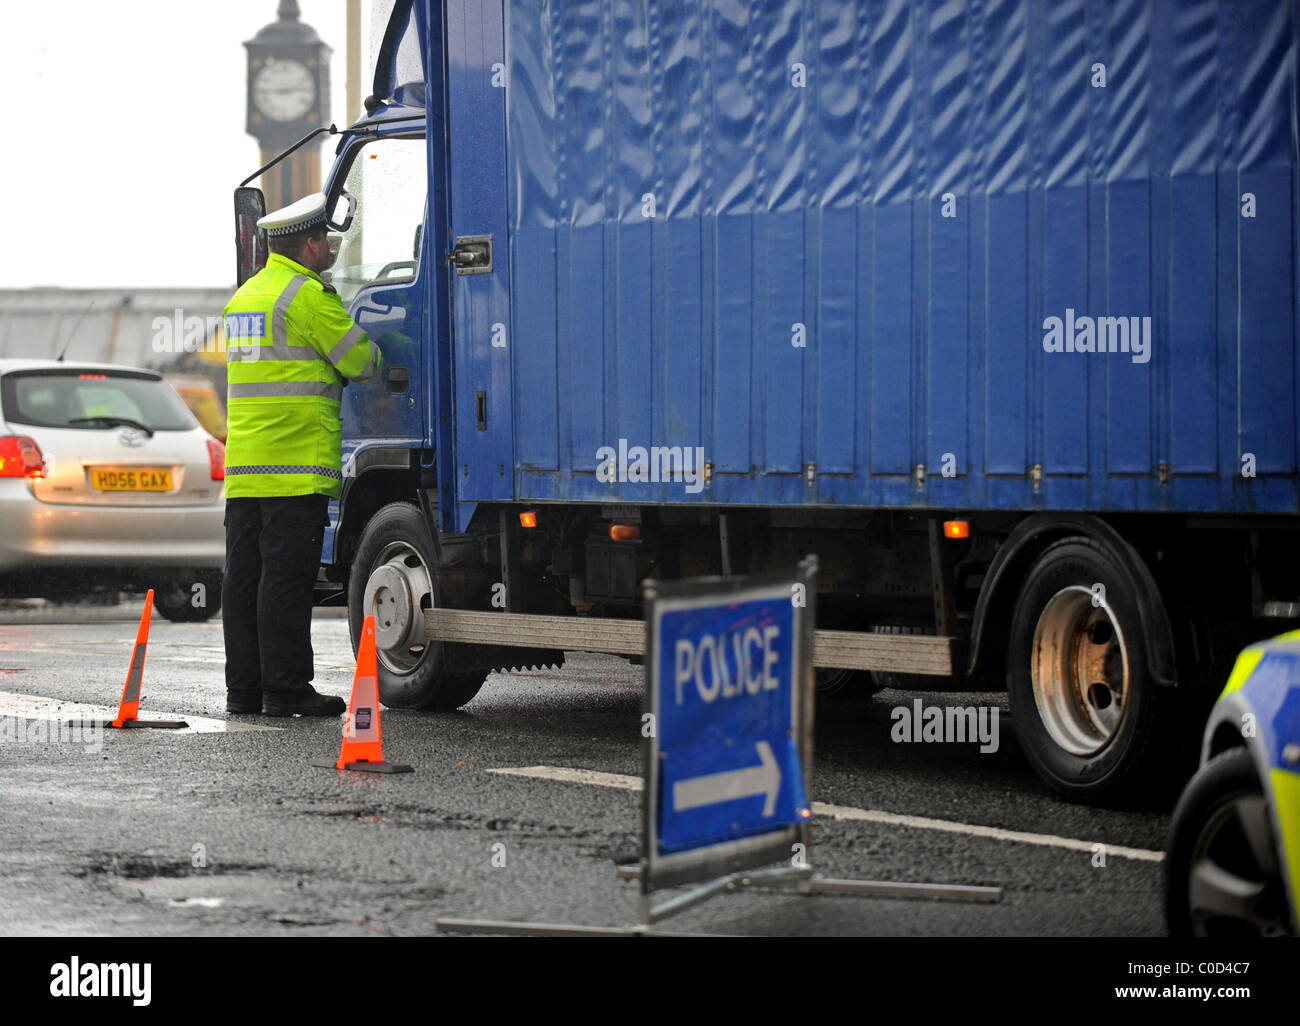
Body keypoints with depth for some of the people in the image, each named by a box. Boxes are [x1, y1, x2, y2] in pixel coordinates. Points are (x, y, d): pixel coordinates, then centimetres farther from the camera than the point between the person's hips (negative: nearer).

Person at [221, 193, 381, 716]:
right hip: (296, 467, -8)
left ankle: (243, 687, 11)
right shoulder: (308, 294, -9)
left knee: (244, 576, 8)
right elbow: (361, 361, -6)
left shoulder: (244, 296, 18)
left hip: (243, 469, 8)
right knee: (285, 577, -7)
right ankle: (285, 688, -6)